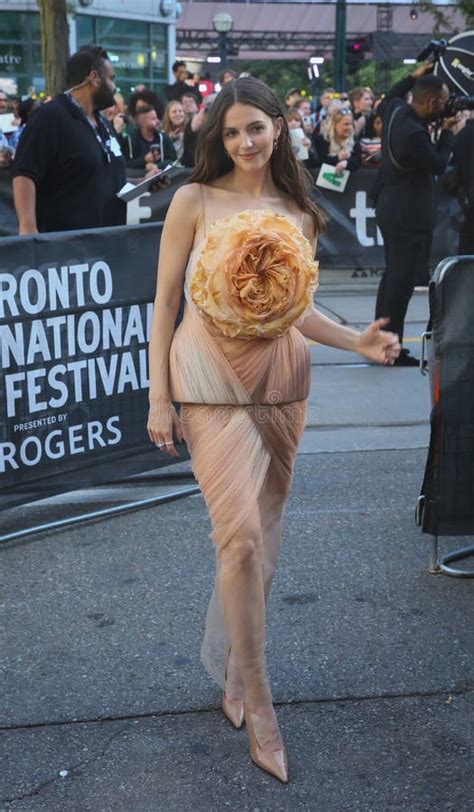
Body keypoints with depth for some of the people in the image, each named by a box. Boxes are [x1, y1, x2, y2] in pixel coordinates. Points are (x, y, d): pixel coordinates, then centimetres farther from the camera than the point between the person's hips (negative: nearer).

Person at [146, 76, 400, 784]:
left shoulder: (298, 213, 9)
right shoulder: (195, 201, -4)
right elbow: (165, 301, -3)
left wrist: (357, 341, -1)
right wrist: (159, 397, -7)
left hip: (281, 380, 5)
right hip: (213, 380, -4)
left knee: (262, 532, 11)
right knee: (242, 535, -11)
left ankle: (230, 670, 31)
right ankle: (256, 699, 4)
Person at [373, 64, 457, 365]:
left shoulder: (395, 110, 0)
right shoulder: (414, 134, -26)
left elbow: (384, 102, 27)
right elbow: (439, 165, -12)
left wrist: (414, 77, 23)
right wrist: (447, 132, 0)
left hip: (389, 207, 10)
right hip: (409, 215, -10)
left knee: (392, 275, 19)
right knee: (403, 281, -4)